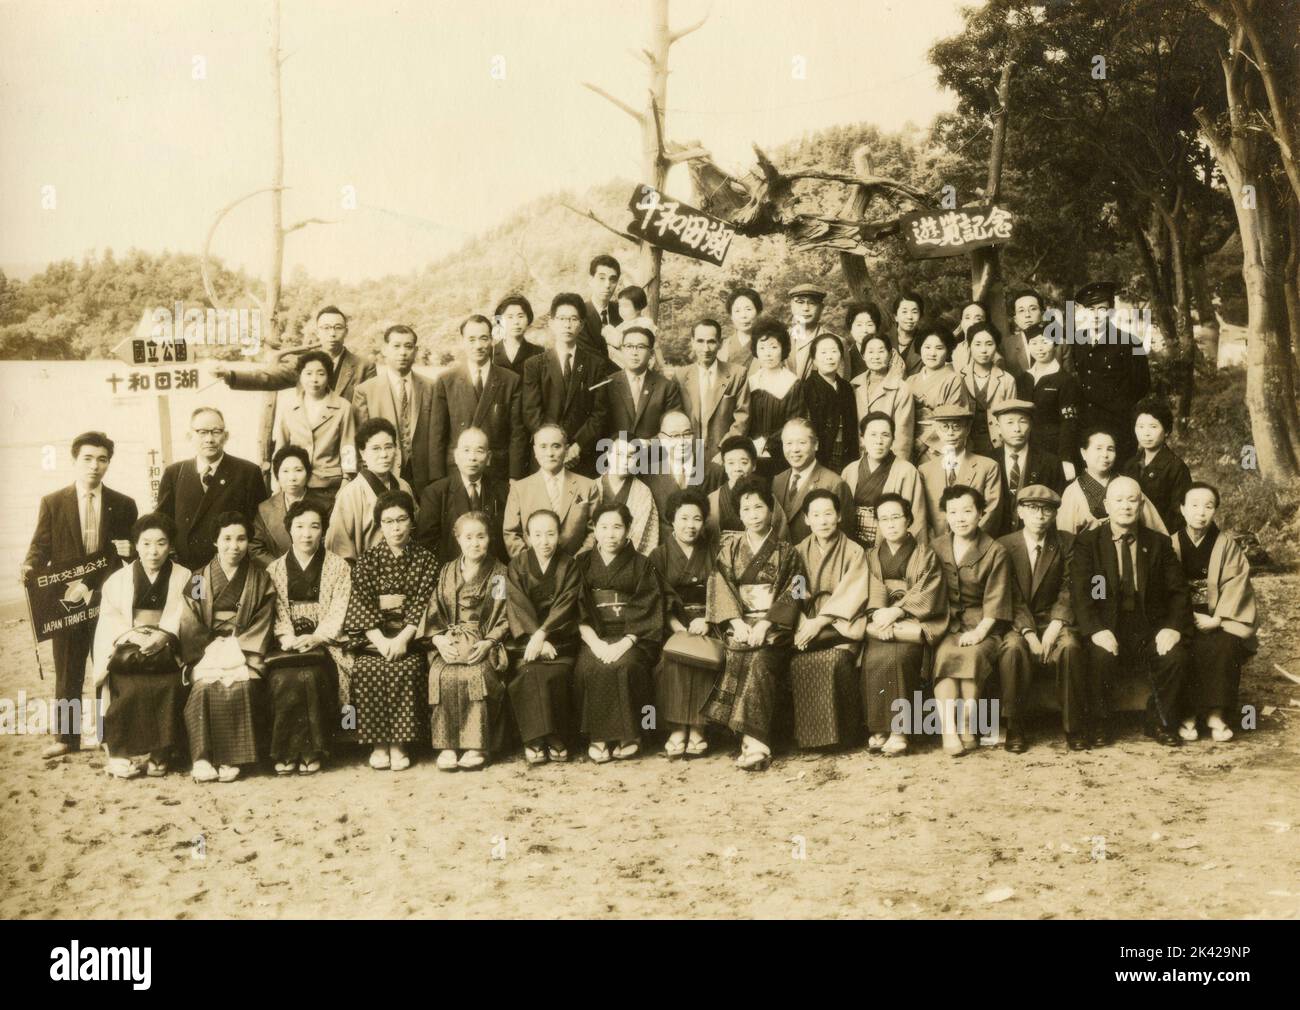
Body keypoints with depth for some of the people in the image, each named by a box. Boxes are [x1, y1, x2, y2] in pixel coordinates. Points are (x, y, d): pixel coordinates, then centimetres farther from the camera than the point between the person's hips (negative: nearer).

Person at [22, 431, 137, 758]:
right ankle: (66, 737, 17)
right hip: (67, 601, 0)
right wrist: (29, 566, -17)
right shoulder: (52, 503, 4)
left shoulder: (123, 505, 4)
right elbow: (41, 547, 3)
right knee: (67, 672, 8)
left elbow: (130, 554, 3)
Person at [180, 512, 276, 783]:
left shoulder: (261, 580, 12)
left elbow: (262, 624, 3)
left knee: (241, 687, -31)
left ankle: (232, 759, -26)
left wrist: (237, 651, -12)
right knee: (204, 687, -30)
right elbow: (191, 627, 5)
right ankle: (202, 759, -29)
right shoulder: (199, 580, 13)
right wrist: (211, 653, -12)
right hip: (207, 651, 1)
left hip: (244, 651, -1)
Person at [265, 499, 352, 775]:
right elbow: (276, 614, 6)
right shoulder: (274, 569, 16)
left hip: (324, 644, -2)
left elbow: (338, 612, -1)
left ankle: (312, 751, -21)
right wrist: (288, 637, -14)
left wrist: (315, 638, -16)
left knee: (309, 676, -33)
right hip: (288, 646, 2)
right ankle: (286, 752, -20)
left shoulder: (338, 567, 9)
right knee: (282, 679, -30)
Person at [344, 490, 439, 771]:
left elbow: (423, 603, -2)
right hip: (373, 636, 1)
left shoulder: (426, 560, 9)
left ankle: (398, 743, -19)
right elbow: (361, 603, -1)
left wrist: (403, 639, -18)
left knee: (405, 669, -30)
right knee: (367, 670, -28)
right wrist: (381, 640, -16)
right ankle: (378, 743, -15)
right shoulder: (367, 560, 11)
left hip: (410, 635, -1)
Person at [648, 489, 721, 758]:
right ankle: (677, 729, -30)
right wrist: (676, 625, -16)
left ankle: (696, 729, -29)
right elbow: (658, 600, 2)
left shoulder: (713, 555, 18)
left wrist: (706, 620, -12)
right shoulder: (659, 556, 13)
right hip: (672, 626, -1)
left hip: (705, 626, 1)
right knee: (672, 657, -33)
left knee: (703, 653, -33)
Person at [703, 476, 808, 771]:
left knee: (760, 660, -33)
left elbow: (792, 593, 0)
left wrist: (765, 624, -15)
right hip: (739, 622, 1)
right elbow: (720, 586, 4)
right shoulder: (729, 548, 16)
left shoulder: (786, 553, 11)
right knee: (737, 657, -31)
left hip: (774, 627, -1)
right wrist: (736, 621, -13)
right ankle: (756, 742, -31)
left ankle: (753, 740, -36)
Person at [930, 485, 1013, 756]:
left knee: (972, 655, -33)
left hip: (981, 625, -2)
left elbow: (995, 601, -4)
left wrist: (979, 631, -17)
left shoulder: (995, 552, 2)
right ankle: (949, 731, -34)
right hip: (946, 623, 2)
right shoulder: (935, 548, 10)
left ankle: (966, 728, -25)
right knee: (944, 655, -30)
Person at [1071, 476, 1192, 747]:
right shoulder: (1087, 542, 4)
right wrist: (1096, 630, -23)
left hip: (1150, 629, 2)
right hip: (1106, 628, -2)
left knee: (1175, 656, -26)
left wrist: (1173, 627, -13)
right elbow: (1080, 592, -7)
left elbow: (1178, 591, 6)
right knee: (1101, 656, -33)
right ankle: (1097, 725, -10)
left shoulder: (1159, 543, 11)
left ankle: (1161, 723, -2)